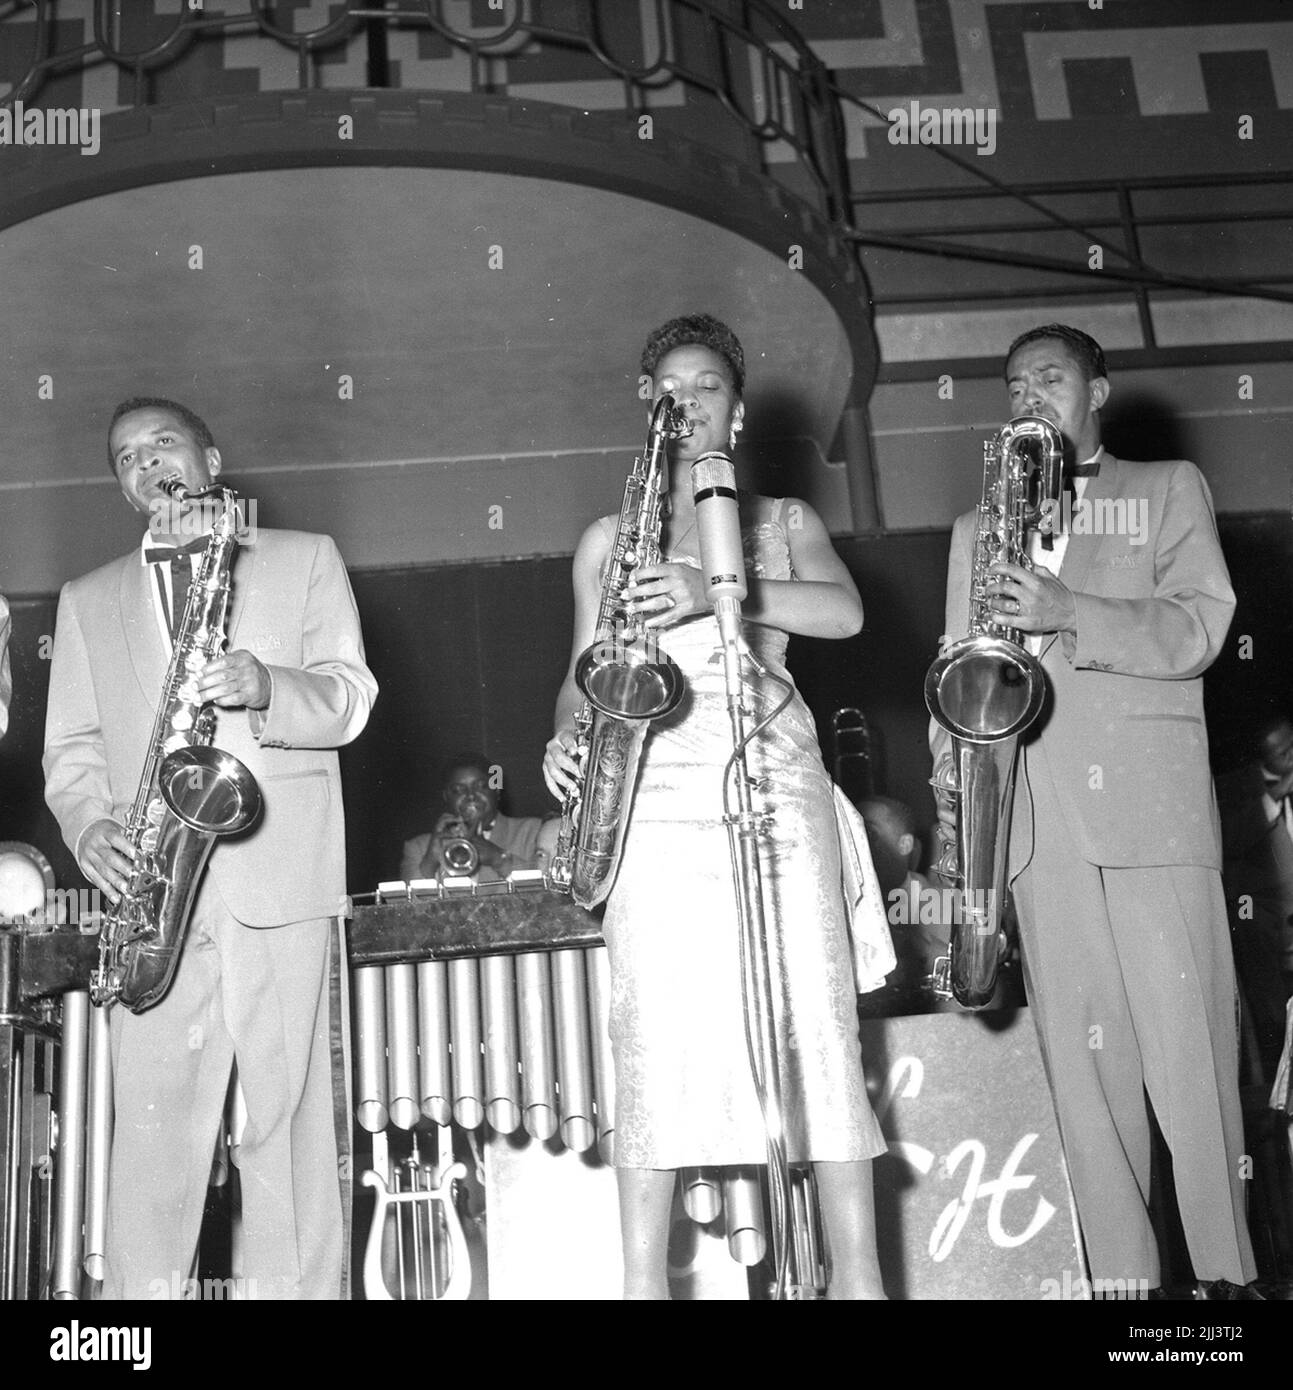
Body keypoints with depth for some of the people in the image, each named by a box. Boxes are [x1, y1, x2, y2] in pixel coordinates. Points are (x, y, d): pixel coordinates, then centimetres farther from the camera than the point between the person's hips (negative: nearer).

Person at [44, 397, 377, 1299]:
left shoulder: (304, 558, 16)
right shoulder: (88, 600, 23)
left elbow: (348, 697, 5)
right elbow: (71, 749, 16)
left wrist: (266, 687, -16)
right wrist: (90, 825, -5)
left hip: (277, 877, -2)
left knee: (287, 1114, -3)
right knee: (153, 1124, -3)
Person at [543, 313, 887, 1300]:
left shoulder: (784, 518, 19)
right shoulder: (609, 536, 21)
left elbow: (844, 612, -1)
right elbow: (586, 669, 16)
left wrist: (718, 589, -16)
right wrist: (569, 734, -7)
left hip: (772, 773, 0)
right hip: (653, 785, 0)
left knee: (812, 1012, -6)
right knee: (655, 1024, -8)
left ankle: (858, 1271, -2)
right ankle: (644, 1275, -3)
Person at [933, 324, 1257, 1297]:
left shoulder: (1170, 489, 15)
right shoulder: (978, 530, 23)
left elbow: (1198, 627, -1)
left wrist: (1068, 613, -16)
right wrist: (953, 749, -1)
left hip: (1154, 797, -2)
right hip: (1034, 807, 3)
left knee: (1190, 1044, -6)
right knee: (1082, 1051, 1)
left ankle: (1227, 1269, 5)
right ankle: (1125, 1272, 8)